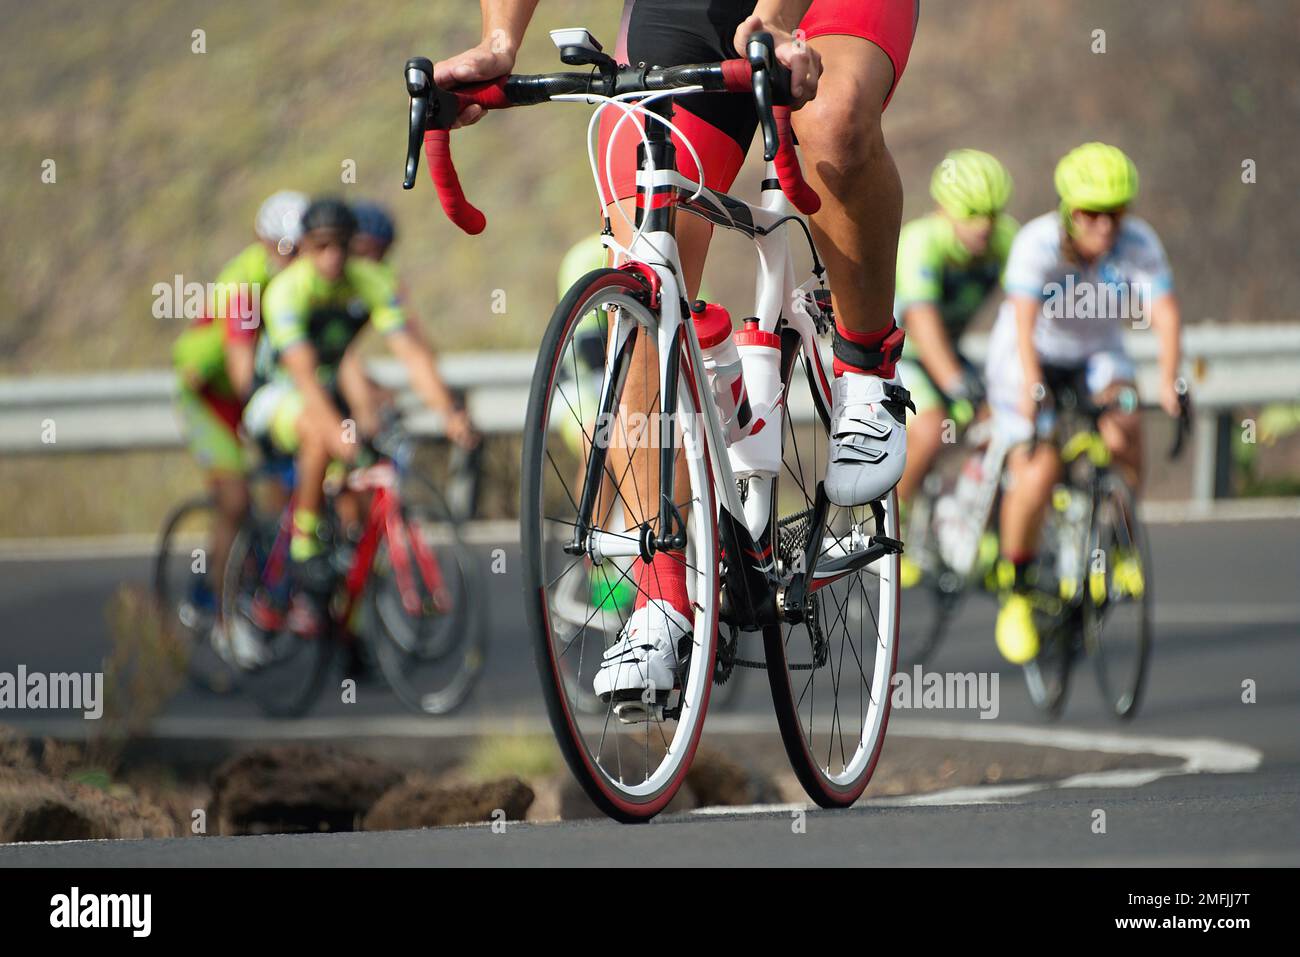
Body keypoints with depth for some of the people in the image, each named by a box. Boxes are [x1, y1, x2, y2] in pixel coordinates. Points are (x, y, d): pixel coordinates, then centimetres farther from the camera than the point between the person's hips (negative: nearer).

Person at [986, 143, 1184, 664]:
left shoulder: (1139, 244, -22)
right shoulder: (1038, 243, -28)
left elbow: (1165, 316, -32)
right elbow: (1024, 322, -38)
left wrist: (1168, 382, -48)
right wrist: (1031, 388, -53)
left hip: (1097, 354, 3)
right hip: (1031, 358, -3)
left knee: (1124, 434, -27)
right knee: (1039, 470, -21)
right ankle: (1015, 590, -2)